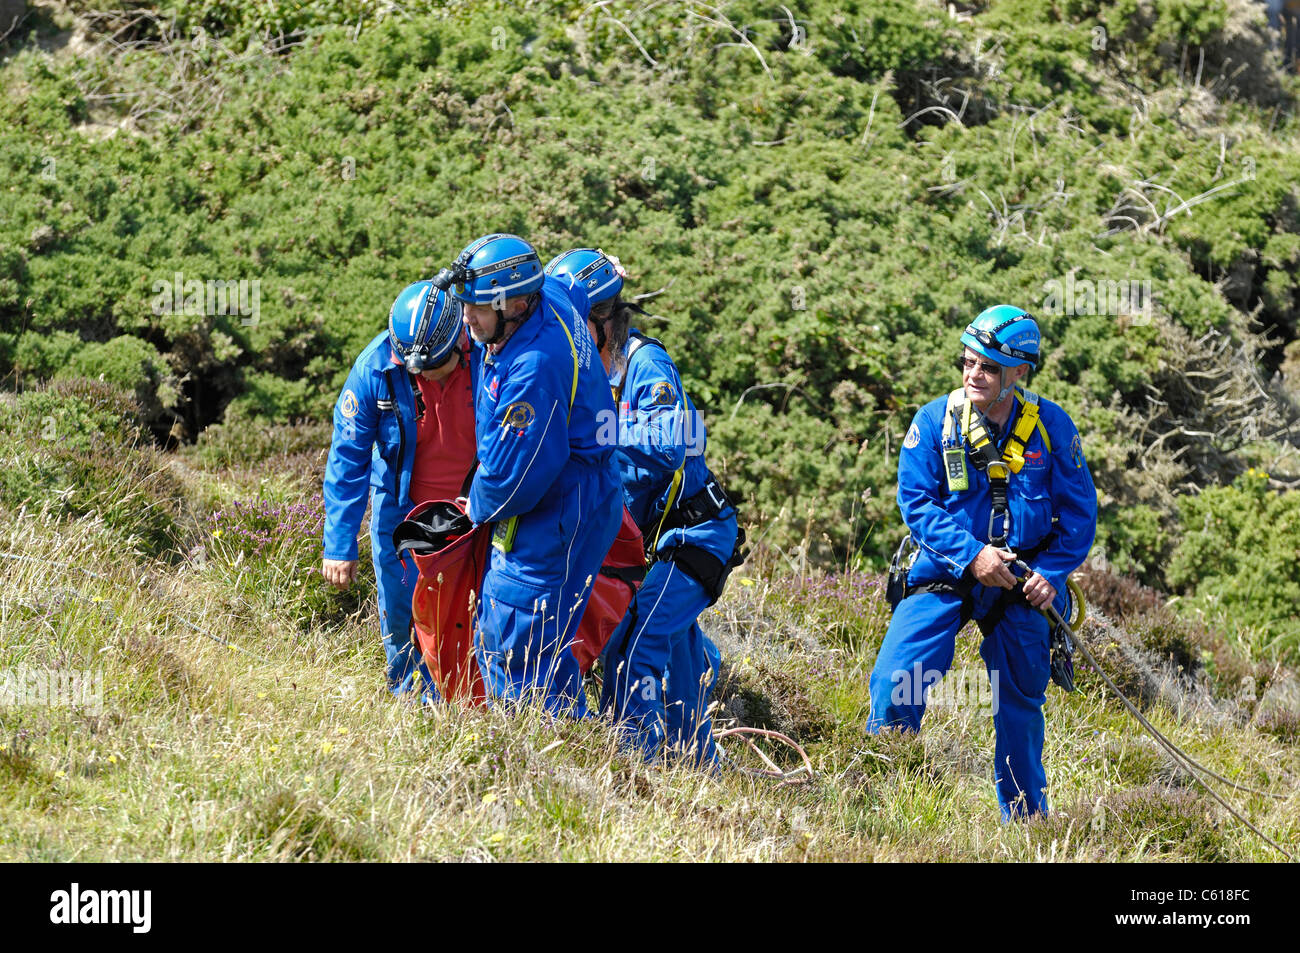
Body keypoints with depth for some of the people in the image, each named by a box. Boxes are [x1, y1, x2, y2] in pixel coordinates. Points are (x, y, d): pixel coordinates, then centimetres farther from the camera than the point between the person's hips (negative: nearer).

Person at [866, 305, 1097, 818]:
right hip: (944, 574, -1)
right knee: (896, 681, -17)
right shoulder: (935, 421, -8)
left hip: (1019, 583, 1)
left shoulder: (1051, 427, -5)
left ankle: (1026, 820, 28)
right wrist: (970, 554, -23)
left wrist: (1051, 573, -13)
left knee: (1022, 703, 11)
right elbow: (916, 503, -10)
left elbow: (1080, 512, 0)